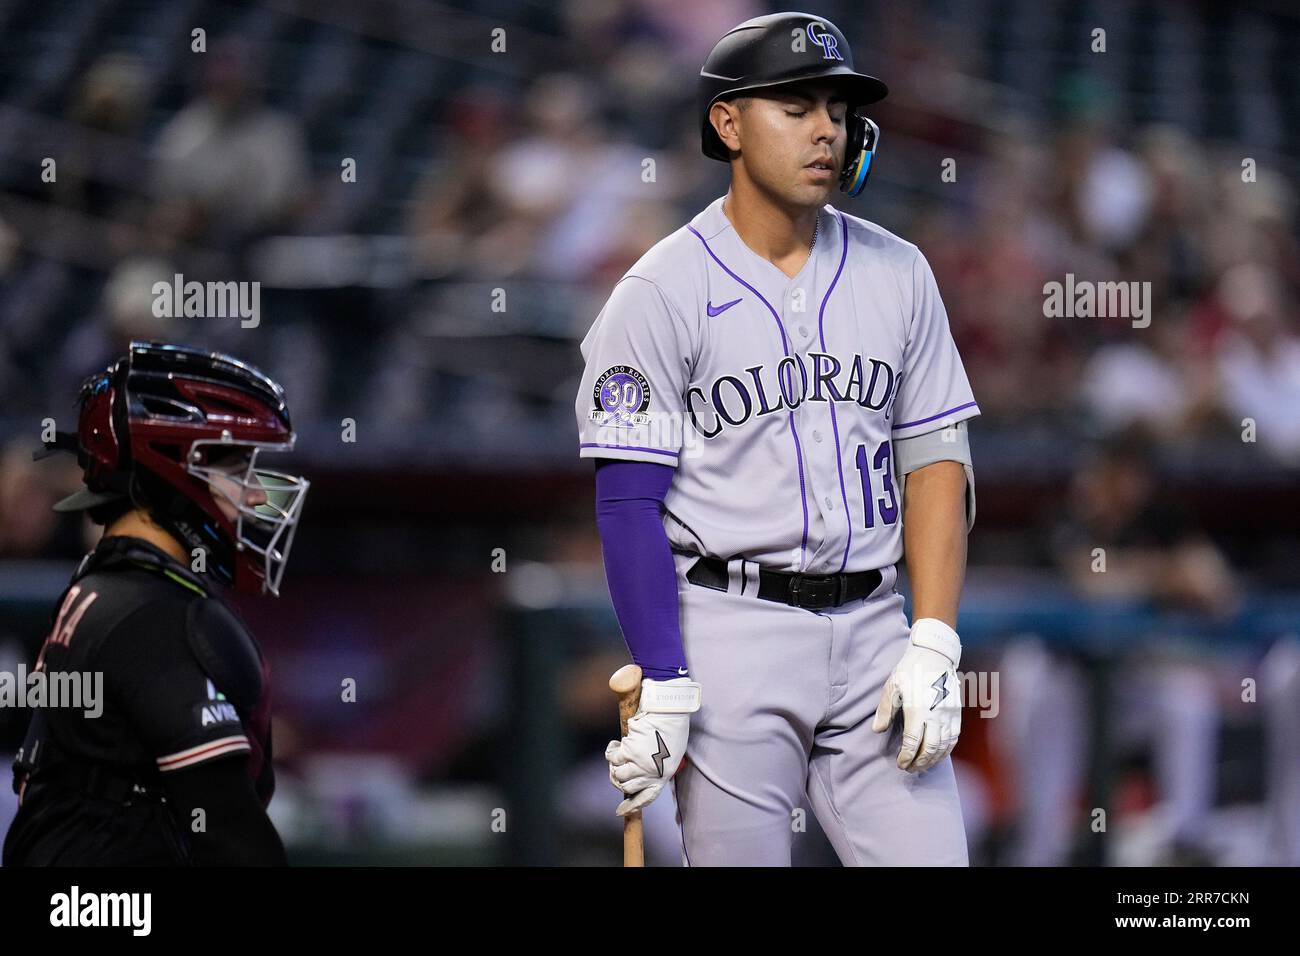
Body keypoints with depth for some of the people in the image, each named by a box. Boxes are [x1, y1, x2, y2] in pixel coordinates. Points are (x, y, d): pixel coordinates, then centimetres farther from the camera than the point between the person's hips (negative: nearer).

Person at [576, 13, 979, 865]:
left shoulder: (898, 274, 9)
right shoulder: (662, 292, -4)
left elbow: (935, 462, 8)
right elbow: (629, 504, -7)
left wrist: (933, 647, -4)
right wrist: (663, 691, -14)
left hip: (872, 627, 4)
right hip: (730, 632, -4)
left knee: (929, 854, -5)